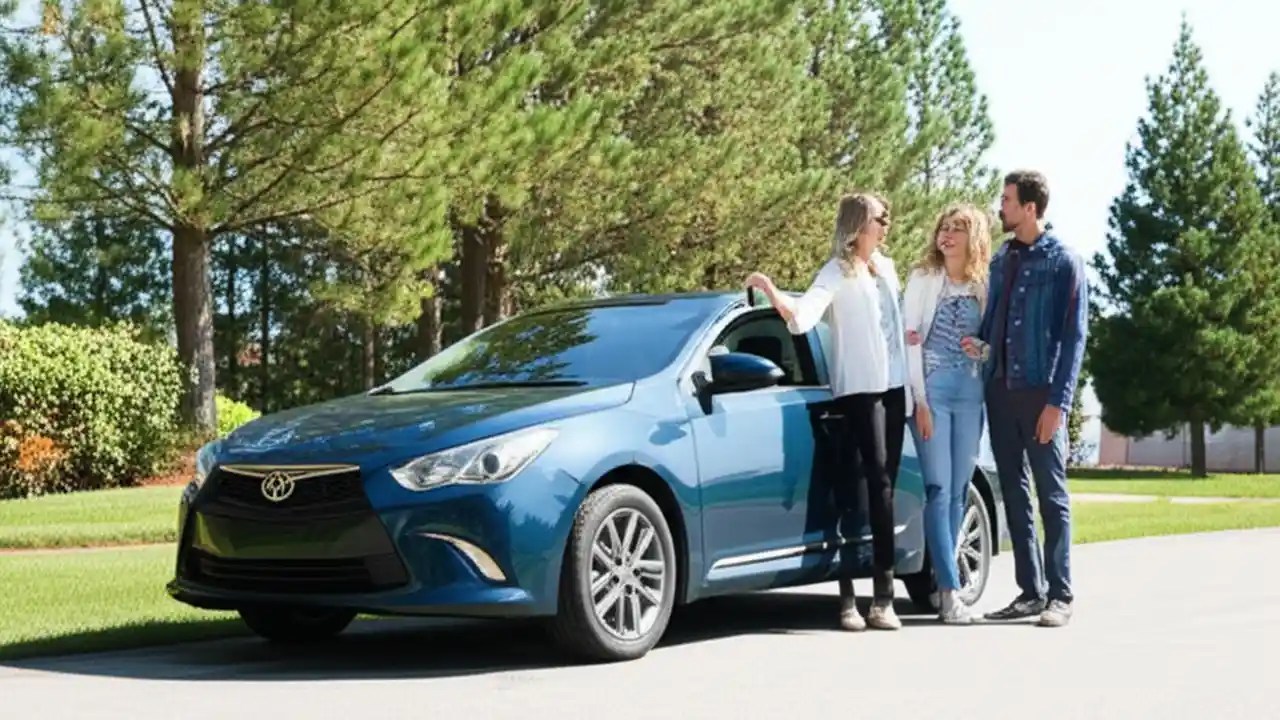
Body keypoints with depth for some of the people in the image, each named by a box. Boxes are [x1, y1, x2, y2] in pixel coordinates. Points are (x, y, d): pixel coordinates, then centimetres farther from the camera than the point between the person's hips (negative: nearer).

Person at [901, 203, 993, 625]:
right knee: (938, 490, -9)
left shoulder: (984, 285, 10)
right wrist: (918, 399, -9)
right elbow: (910, 339, -1)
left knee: (958, 493, 5)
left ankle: (939, 580, 14)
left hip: (971, 394, 3)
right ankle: (951, 589, -12)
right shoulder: (923, 278, 4)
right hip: (932, 389, -3)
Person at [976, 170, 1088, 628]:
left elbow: (1074, 335, -7)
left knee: (1051, 494, -1)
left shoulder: (1063, 262, -4)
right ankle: (1030, 590, 13)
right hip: (999, 388, 6)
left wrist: (1058, 401, -14)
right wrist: (978, 340, -2)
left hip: (1040, 391, -6)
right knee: (1014, 493, 7)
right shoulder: (1001, 259, 13)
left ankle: (1060, 594, 4)